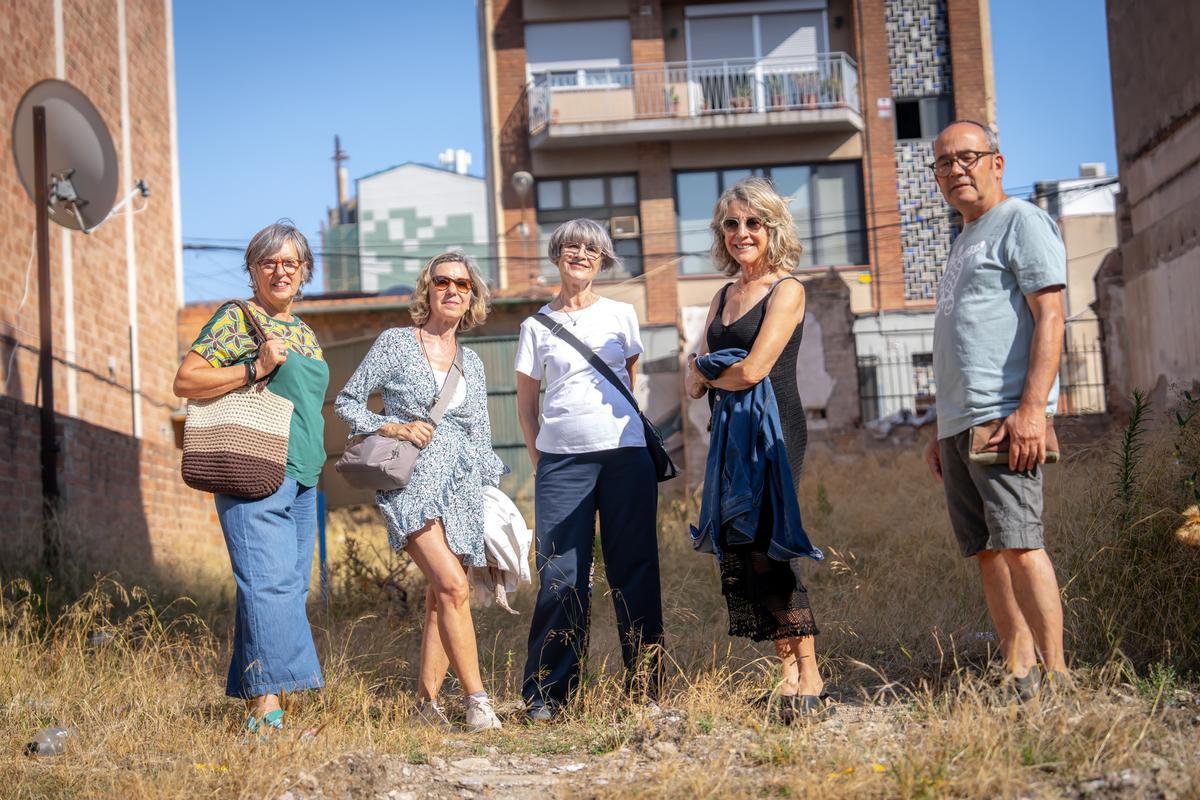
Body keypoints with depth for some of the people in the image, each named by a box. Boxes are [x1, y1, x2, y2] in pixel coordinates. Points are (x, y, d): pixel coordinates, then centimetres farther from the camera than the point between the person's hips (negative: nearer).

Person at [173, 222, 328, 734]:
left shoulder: (306, 334, 22)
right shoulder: (236, 319, -1)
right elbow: (185, 382, -8)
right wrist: (255, 369, -15)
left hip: (302, 479, 8)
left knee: (290, 588, 5)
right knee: (269, 582, -15)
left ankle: (254, 700, 10)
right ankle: (267, 705, -17)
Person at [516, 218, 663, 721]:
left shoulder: (621, 315, 11)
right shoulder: (537, 326, 10)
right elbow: (526, 403, 13)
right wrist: (539, 461, 6)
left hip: (625, 454, 1)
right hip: (560, 458, -1)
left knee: (634, 569, 2)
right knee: (562, 576, -4)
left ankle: (644, 687, 10)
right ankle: (545, 695, 1)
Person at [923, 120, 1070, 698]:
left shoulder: (1021, 222, 0)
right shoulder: (965, 243, 26)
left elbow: (1049, 317, -12)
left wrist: (1031, 408, -22)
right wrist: (941, 432, 23)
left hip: (1003, 417, -9)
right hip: (959, 423, 9)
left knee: (1017, 543, -14)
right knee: (987, 552, 5)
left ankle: (1055, 675, -12)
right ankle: (1019, 672, 7)